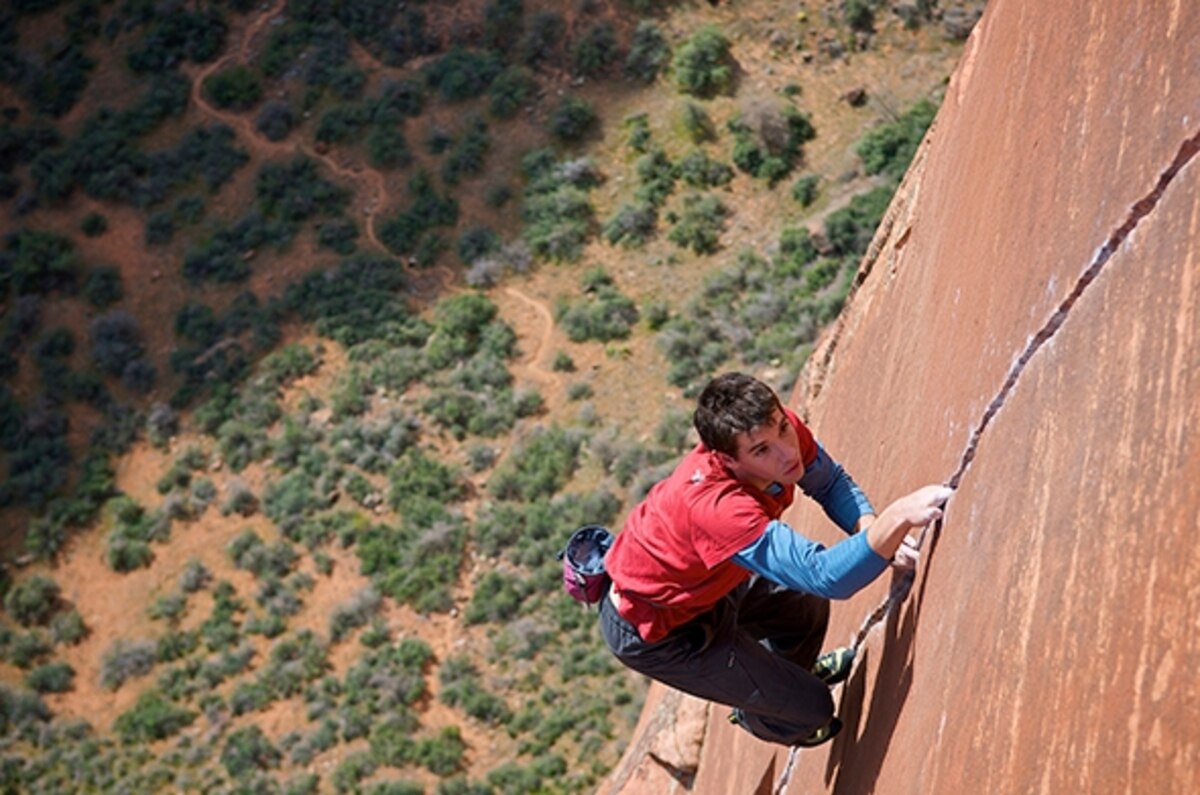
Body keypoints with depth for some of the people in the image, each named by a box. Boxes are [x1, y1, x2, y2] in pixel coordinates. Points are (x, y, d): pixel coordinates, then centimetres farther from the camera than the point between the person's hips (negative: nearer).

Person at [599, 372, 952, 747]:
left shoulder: (779, 430, -23)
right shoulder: (717, 507, -45)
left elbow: (831, 482, -6)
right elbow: (828, 577, -50)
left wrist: (878, 533, -24)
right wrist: (898, 518, -62)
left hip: (698, 582, 7)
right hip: (649, 631, -7)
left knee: (808, 606, 26)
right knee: (811, 708, 3)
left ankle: (792, 673, 59)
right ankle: (756, 718, 40)